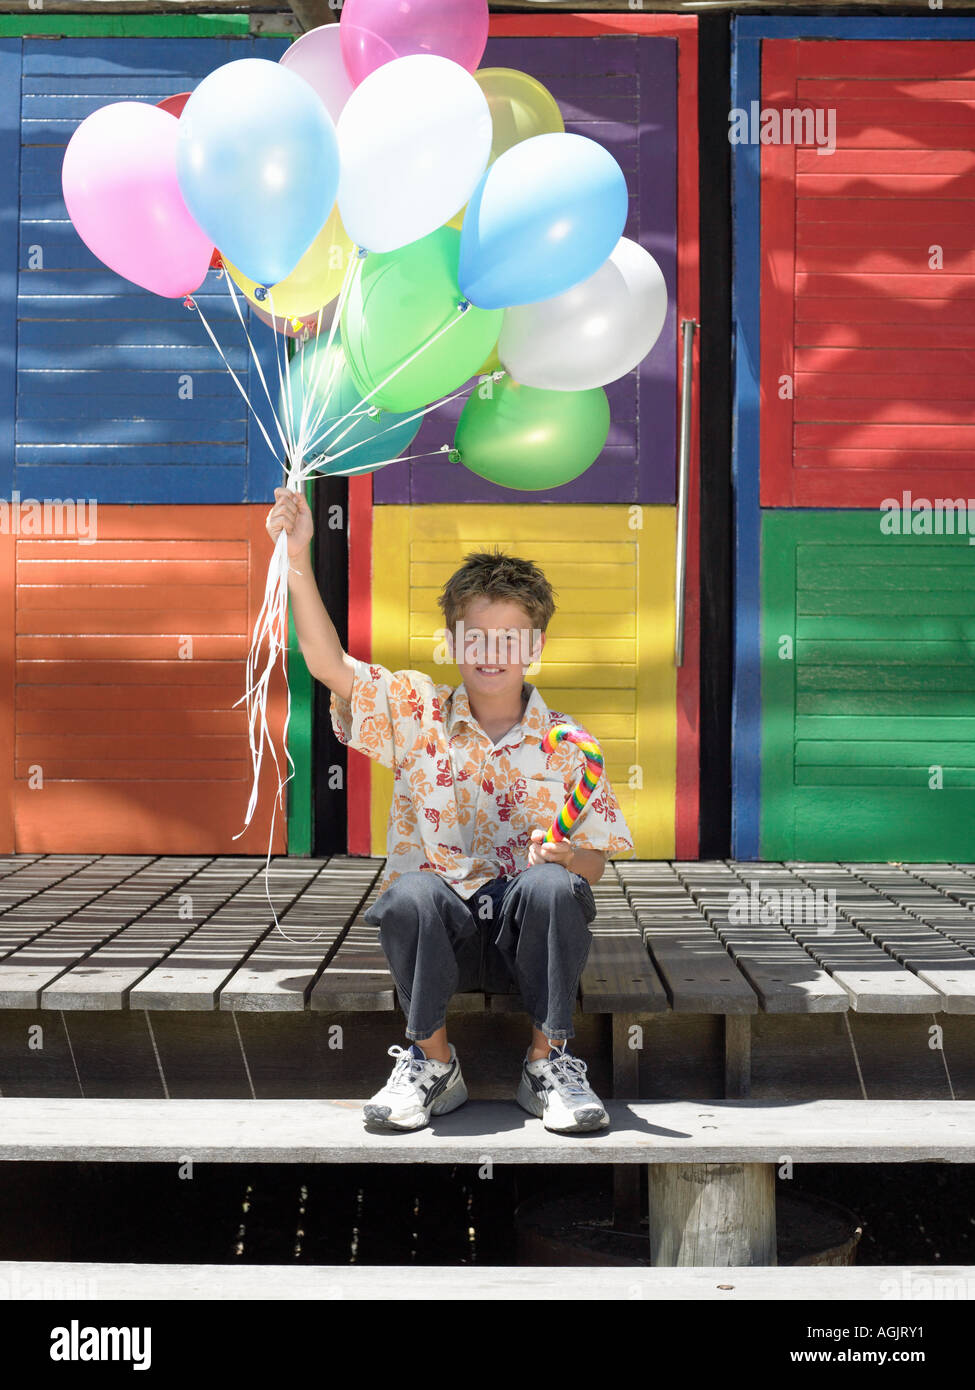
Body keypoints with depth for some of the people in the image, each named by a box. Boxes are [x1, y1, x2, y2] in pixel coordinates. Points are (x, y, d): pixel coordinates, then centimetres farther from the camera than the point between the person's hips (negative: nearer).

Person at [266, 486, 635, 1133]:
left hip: (525, 934, 0)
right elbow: (328, 663, -6)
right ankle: (432, 1058, -11)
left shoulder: (566, 742, 3)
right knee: (410, 891, -33)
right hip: (439, 934, 0)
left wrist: (562, 855, -20)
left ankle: (549, 1061, -15)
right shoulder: (417, 713, 5)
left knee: (552, 886, -33)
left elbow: (594, 861, 4)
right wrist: (299, 557, -13)